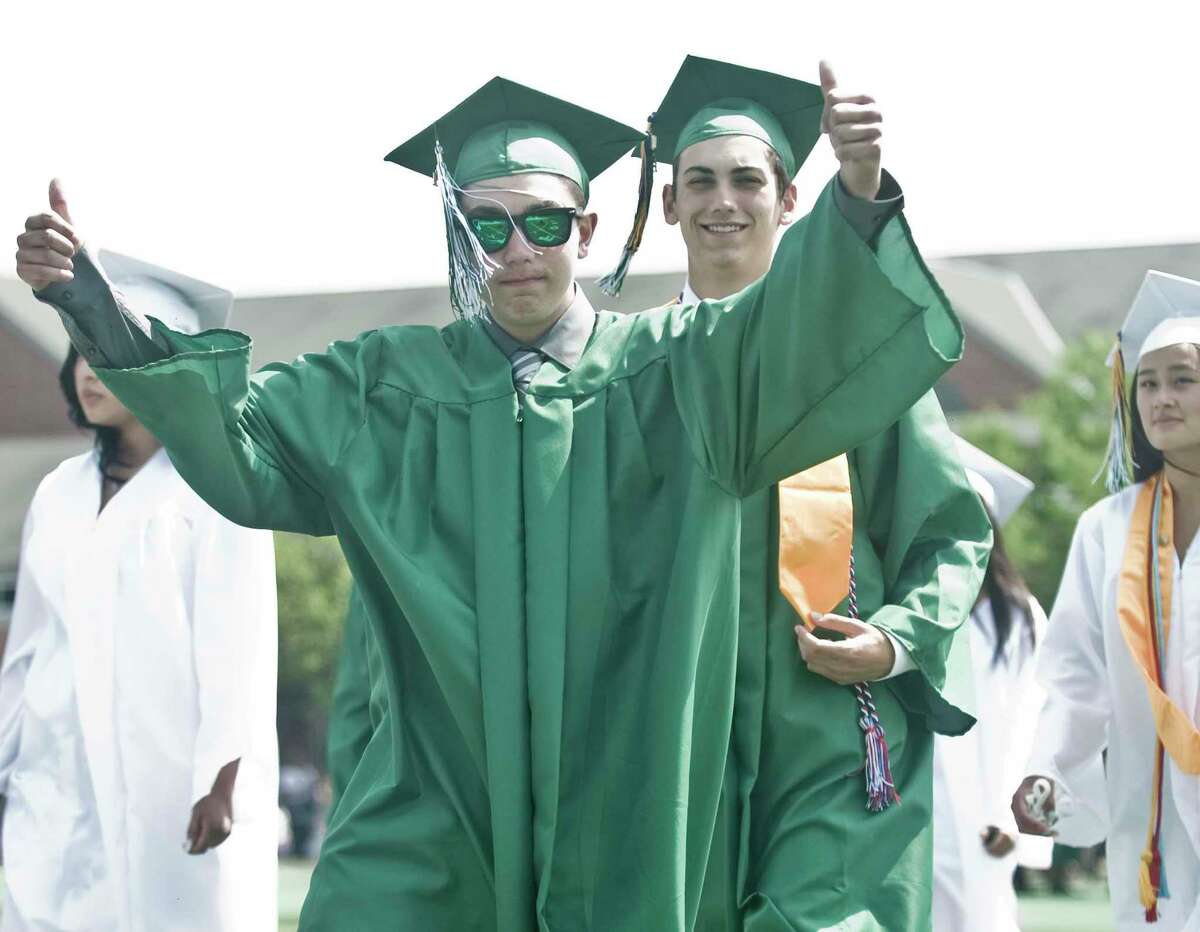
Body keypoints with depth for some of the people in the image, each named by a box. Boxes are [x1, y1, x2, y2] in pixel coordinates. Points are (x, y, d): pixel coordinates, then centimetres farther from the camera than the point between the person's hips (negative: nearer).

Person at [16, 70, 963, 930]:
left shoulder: (675, 367, 2)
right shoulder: (393, 383, 7)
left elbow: (811, 323, -13)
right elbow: (238, 437, 4)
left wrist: (855, 194, -34)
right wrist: (97, 307, -8)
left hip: (616, 815, -1)